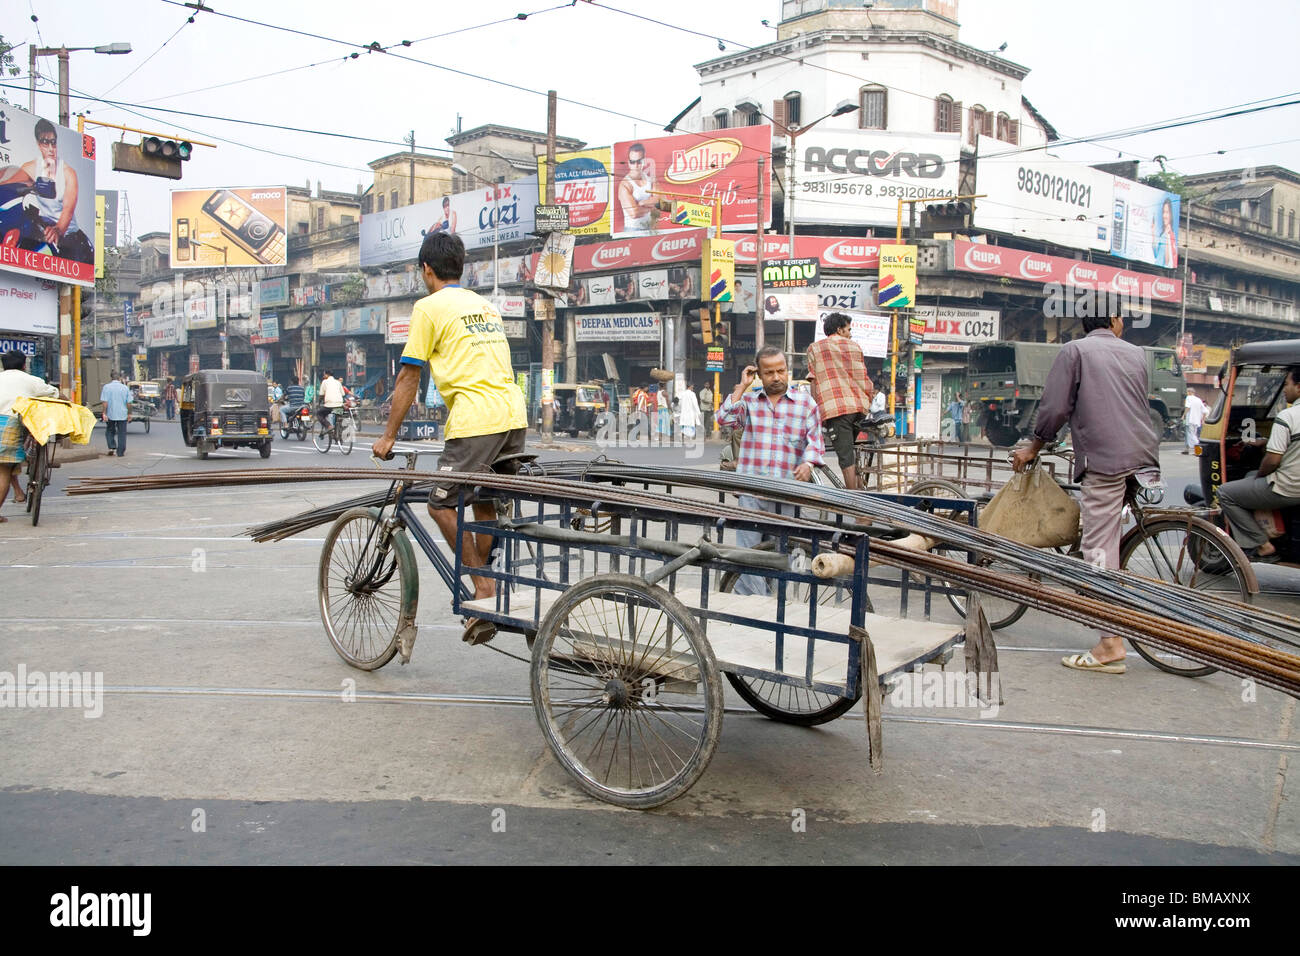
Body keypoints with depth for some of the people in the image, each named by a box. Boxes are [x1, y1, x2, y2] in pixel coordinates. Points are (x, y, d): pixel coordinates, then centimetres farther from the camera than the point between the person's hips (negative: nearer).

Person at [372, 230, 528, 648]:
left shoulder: (430, 307, 1)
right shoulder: (485, 304, 24)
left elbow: (409, 379, 1)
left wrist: (388, 436, 8)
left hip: (475, 421, -7)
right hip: (513, 416, 8)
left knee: (442, 505, 4)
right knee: (486, 505, 18)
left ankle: (485, 592, -1)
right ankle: (490, 597, 20)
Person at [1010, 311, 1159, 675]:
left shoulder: (1074, 350, 4)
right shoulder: (1136, 353, 19)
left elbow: (1055, 408, -2)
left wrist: (1032, 449, 12)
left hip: (1104, 459, -6)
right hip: (1145, 457, 6)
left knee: (1100, 549, -6)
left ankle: (1111, 647, -8)